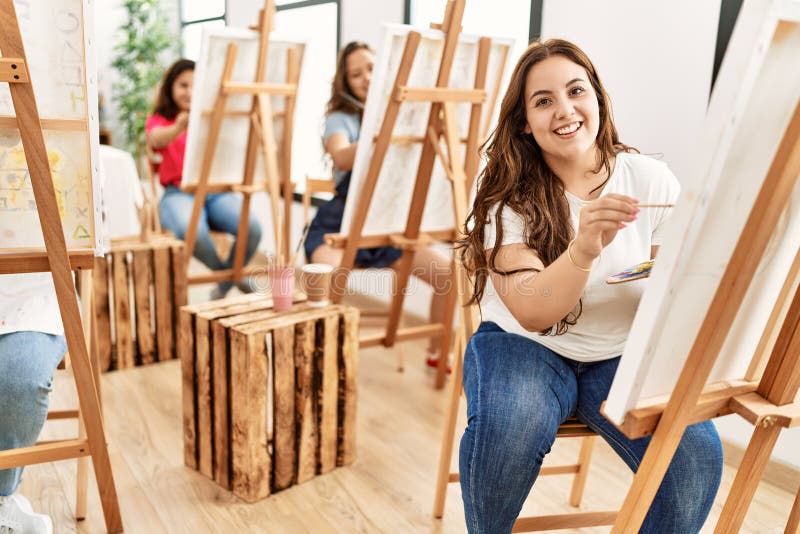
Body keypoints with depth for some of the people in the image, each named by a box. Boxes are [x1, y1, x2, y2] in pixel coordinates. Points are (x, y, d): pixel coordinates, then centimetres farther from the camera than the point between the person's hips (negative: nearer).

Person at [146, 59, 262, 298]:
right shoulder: (160, 120, 10)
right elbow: (157, 139, -16)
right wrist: (179, 128, -39)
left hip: (218, 191, 2)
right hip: (180, 193, -2)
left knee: (252, 228, -29)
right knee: (192, 231, -37)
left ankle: (226, 282, -2)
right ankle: (227, 274, -6)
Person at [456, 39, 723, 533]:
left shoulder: (653, 181, -5)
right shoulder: (509, 195, -9)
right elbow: (532, 314, -19)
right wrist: (584, 248, -37)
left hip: (625, 353, 2)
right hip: (525, 344, -1)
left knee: (697, 454, -24)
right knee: (508, 429, -32)